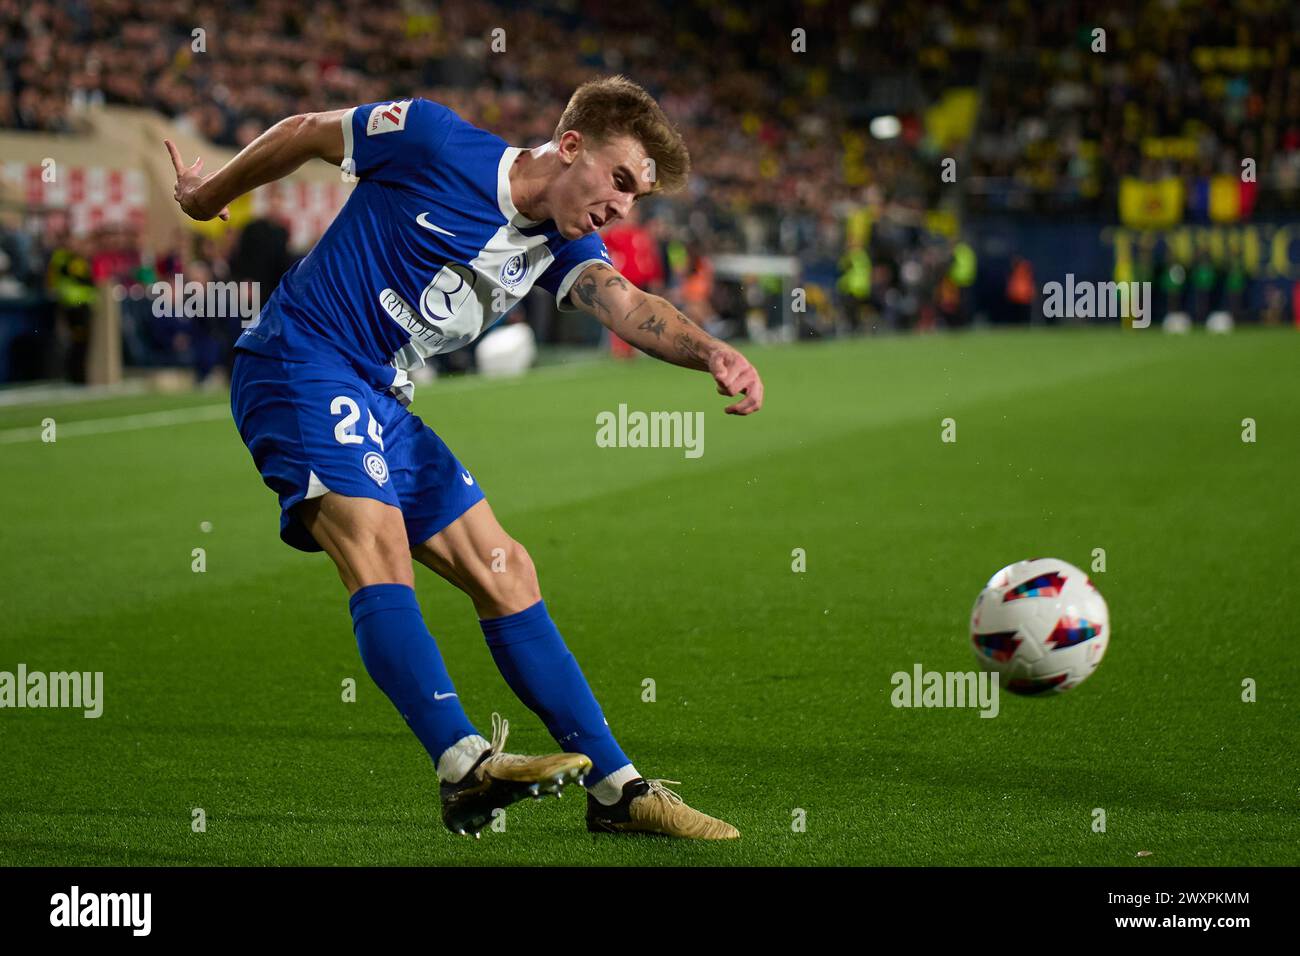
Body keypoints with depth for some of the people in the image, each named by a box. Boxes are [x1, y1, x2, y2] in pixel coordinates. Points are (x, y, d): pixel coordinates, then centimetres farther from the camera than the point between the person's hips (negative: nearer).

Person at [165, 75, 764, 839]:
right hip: (300, 366, -8)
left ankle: (617, 789, 10)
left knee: (506, 573, 5)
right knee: (379, 546, -28)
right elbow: (307, 132, 3)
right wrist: (209, 197, 18)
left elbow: (624, 304, -16)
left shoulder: (563, 246, 5)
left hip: (382, 404, 8)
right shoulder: (436, 141, -11)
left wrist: (711, 352, -37)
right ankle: (464, 764, -45)